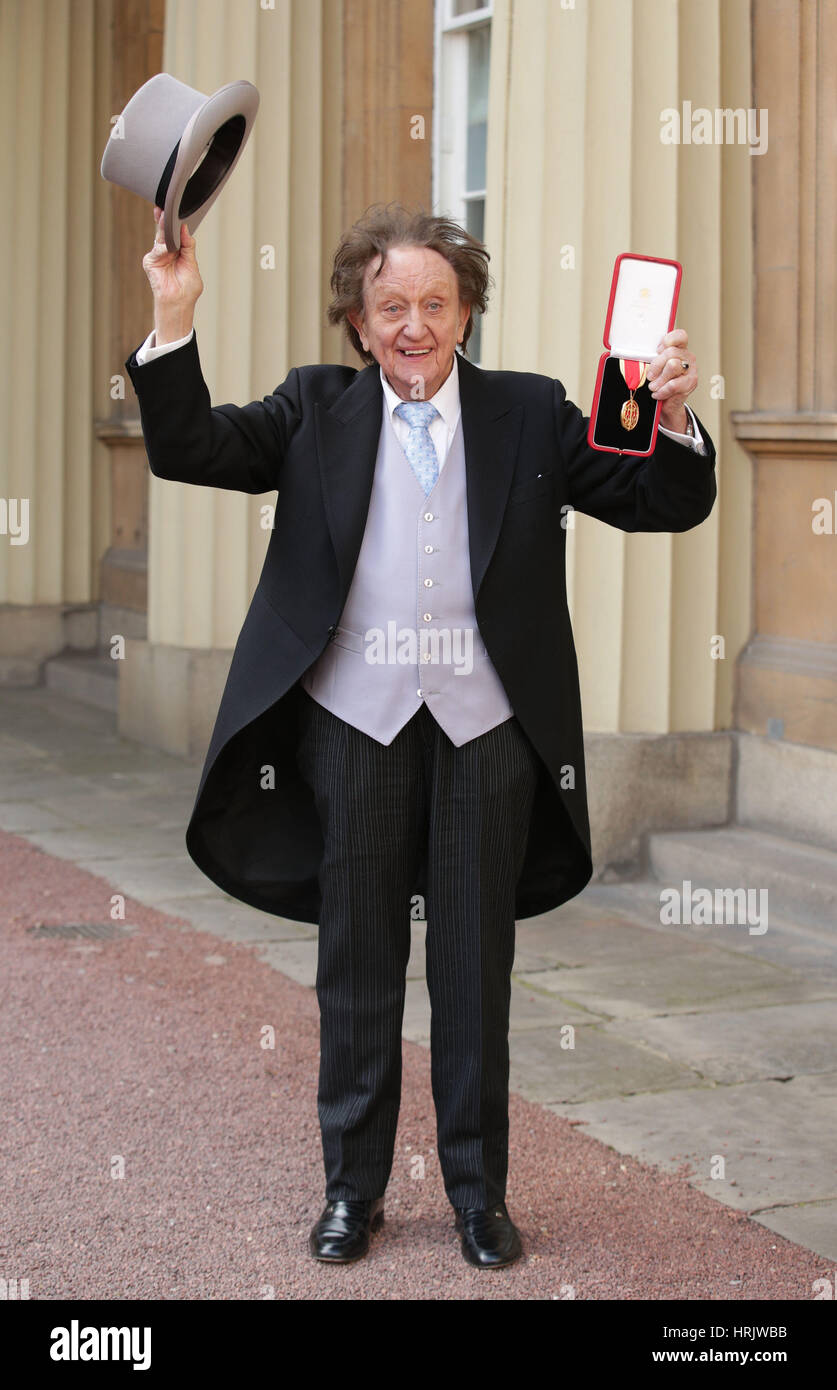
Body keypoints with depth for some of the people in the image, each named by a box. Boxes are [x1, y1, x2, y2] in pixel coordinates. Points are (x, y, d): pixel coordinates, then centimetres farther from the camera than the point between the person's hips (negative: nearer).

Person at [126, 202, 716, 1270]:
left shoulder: (529, 413, 6)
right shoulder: (317, 410, 6)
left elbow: (667, 504, 5)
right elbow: (187, 451, -2)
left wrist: (672, 416, -15)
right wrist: (174, 321, -14)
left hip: (487, 728, 0)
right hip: (354, 721, 0)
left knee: (477, 965, 8)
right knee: (357, 962, 9)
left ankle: (479, 1191, 22)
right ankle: (352, 1188, 22)